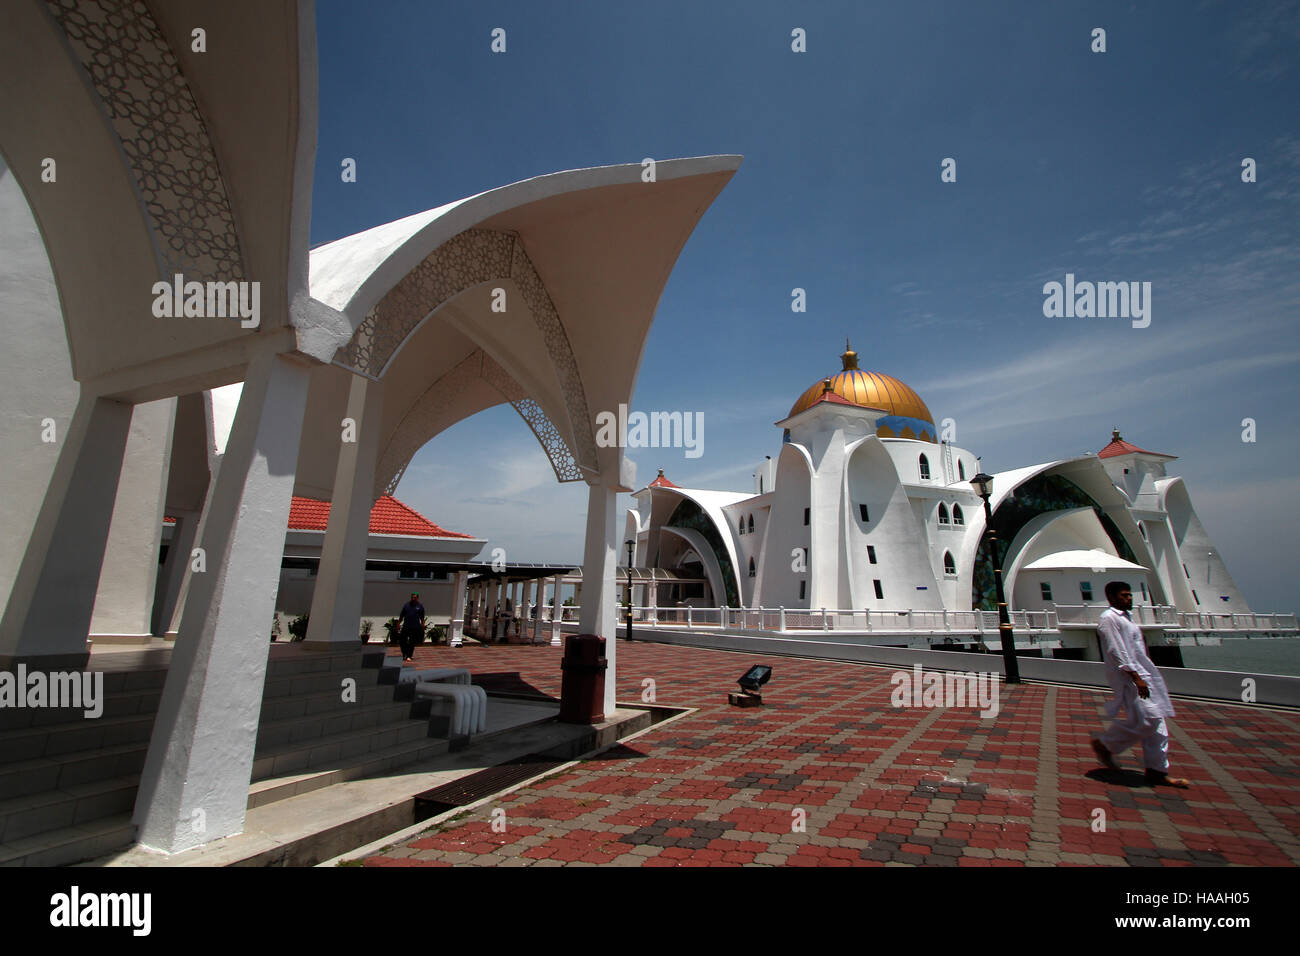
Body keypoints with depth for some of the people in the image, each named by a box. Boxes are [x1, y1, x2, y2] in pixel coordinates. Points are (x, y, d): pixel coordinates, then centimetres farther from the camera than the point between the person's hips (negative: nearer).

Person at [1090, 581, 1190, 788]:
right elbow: (1116, 652, -19)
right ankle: (1104, 744, 2)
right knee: (1148, 718, -13)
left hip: (1142, 673, 10)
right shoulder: (1108, 618, -13)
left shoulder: (1125, 617, 18)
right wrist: (1135, 677, -22)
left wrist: (1143, 676, 20)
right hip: (1127, 676, -10)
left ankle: (1157, 771, 14)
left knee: (1156, 722, 8)